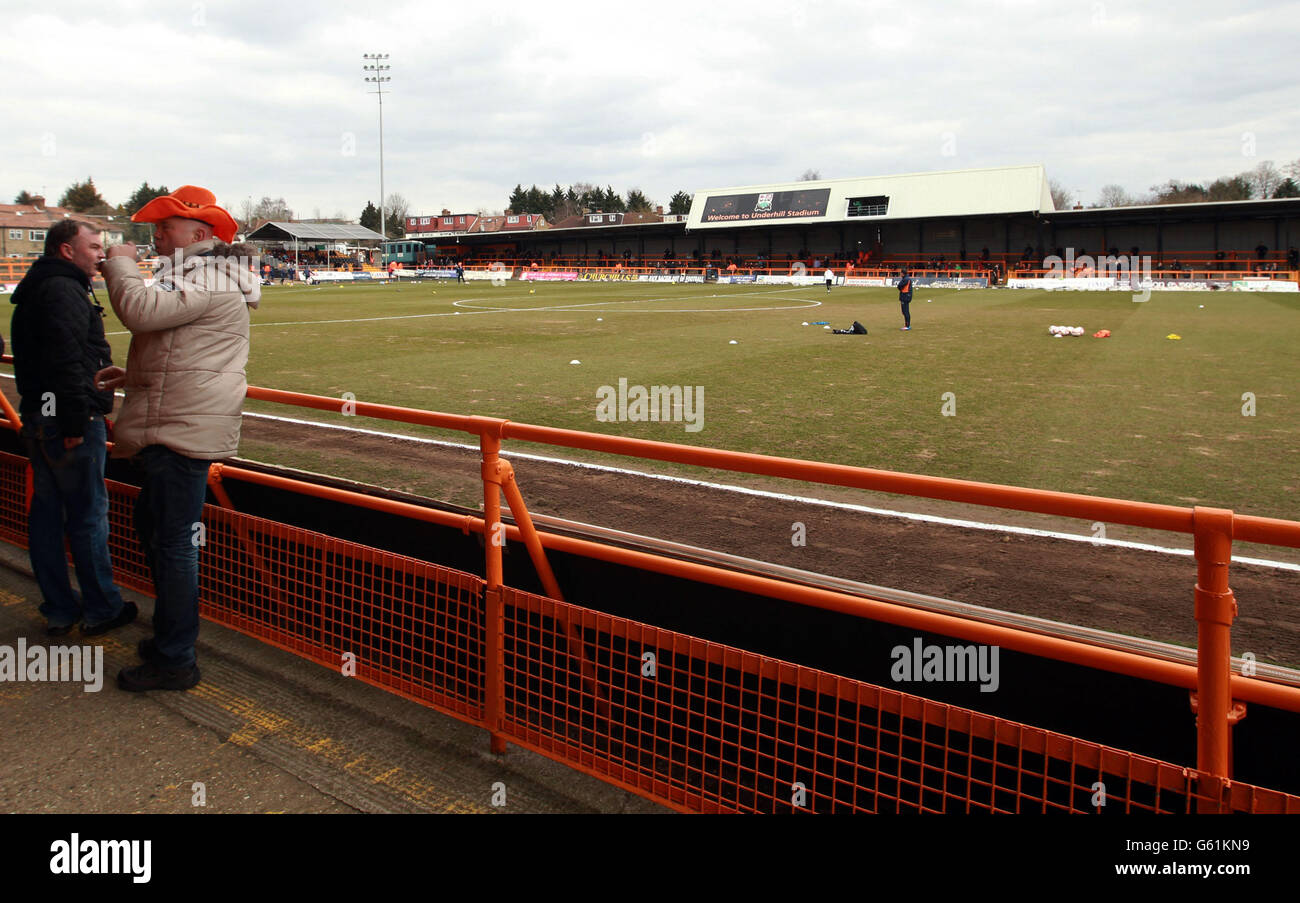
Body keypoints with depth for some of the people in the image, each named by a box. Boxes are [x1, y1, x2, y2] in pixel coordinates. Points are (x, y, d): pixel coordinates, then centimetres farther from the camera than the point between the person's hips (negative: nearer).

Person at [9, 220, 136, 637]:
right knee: (88, 514, 0)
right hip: (69, 422, -10)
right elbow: (67, 362, -25)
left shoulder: (36, 289, 18)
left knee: (46, 513, 12)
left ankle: (58, 610, 22)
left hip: (38, 419, 10)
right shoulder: (64, 291, -15)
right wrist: (76, 422, -23)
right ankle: (101, 609, 10)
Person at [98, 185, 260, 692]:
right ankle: (171, 635, 34)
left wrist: (119, 265, -9)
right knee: (151, 527, 20)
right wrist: (131, 376, 21)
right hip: (170, 429, 12)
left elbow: (141, 310, -28)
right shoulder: (195, 275, 22)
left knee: (172, 541, -6)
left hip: (185, 432, -12)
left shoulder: (209, 279, -14)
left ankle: (175, 662, 3)